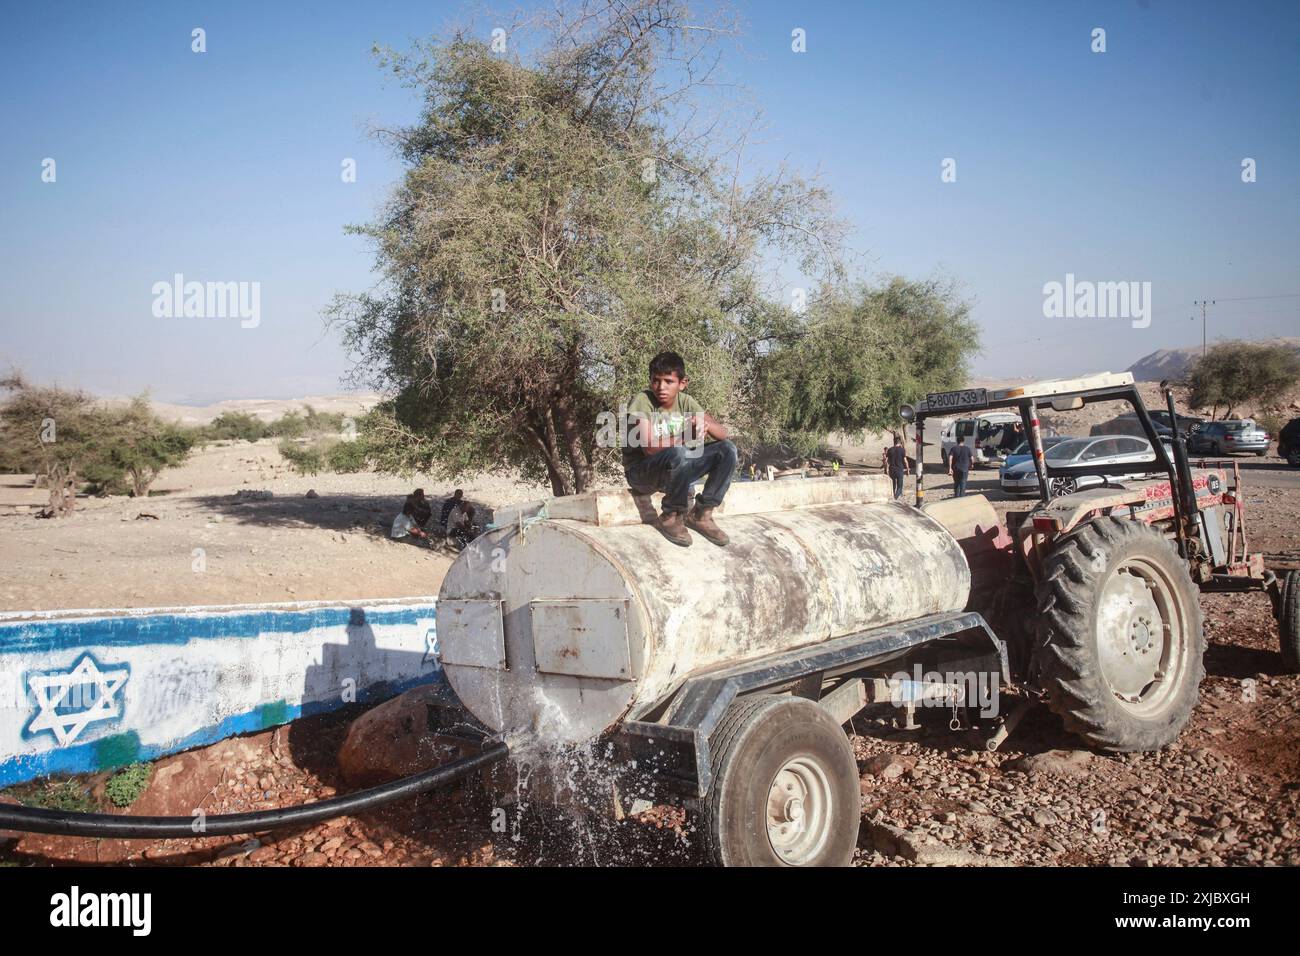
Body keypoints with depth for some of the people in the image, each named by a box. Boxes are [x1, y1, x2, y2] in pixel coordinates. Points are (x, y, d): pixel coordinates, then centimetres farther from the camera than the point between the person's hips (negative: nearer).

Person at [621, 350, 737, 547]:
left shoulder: (685, 402, -1)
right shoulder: (641, 401, -17)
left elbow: (724, 434, -5)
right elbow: (649, 448, -28)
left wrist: (706, 424, -27)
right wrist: (687, 436, -31)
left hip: (677, 470, 6)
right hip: (641, 472, -6)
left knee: (727, 449, -10)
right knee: (679, 453, -37)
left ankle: (701, 514, -4)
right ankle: (671, 517, -15)